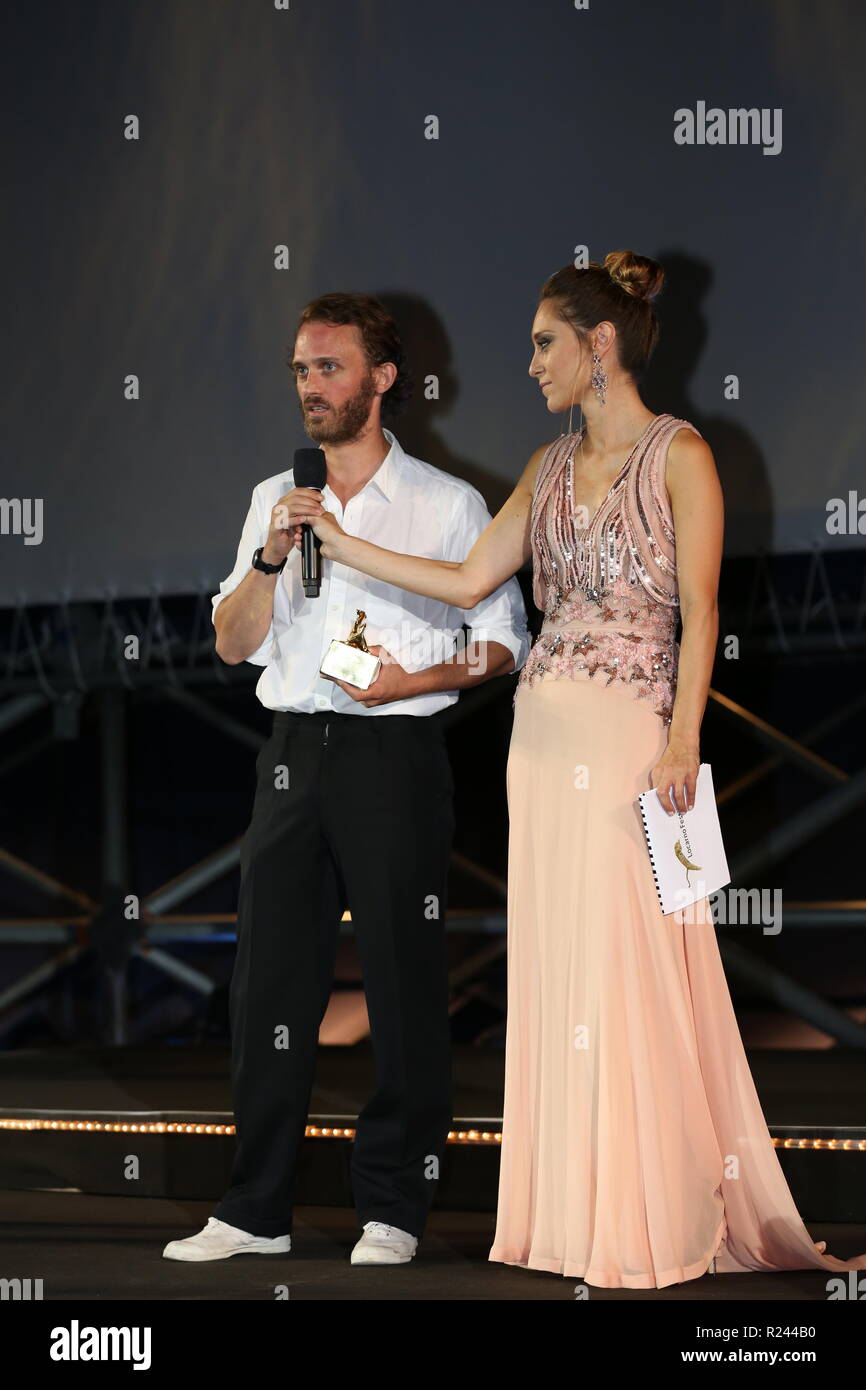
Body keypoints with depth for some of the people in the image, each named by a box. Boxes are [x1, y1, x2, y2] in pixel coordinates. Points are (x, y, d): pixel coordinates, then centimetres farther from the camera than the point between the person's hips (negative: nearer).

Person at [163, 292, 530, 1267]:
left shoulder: (448, 503, 2)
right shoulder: (274, 500, 14)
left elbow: (504, 640, 2)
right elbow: (233, 642, 9)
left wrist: (420, 679, -14)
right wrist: (272, 556, -7)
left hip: (396, 755, -4)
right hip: (294, 751, 4)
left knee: (403, 985, -1)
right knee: (269, 978, 4)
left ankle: (391, 1211, 7)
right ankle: (257, 1211, 11)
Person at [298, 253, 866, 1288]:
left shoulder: (679, 455, -4)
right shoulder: (550, 467, 15)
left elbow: (699, 612, -9)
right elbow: (469, 580, 15)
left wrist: (683, 743, -16)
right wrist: (341, 542, 12)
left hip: (630, 731, -6)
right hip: (545, 732, 7)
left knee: (630, 965, -5)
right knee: (554, 964, 5)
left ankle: (655, 1227, 2)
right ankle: (571, 1212, 11)